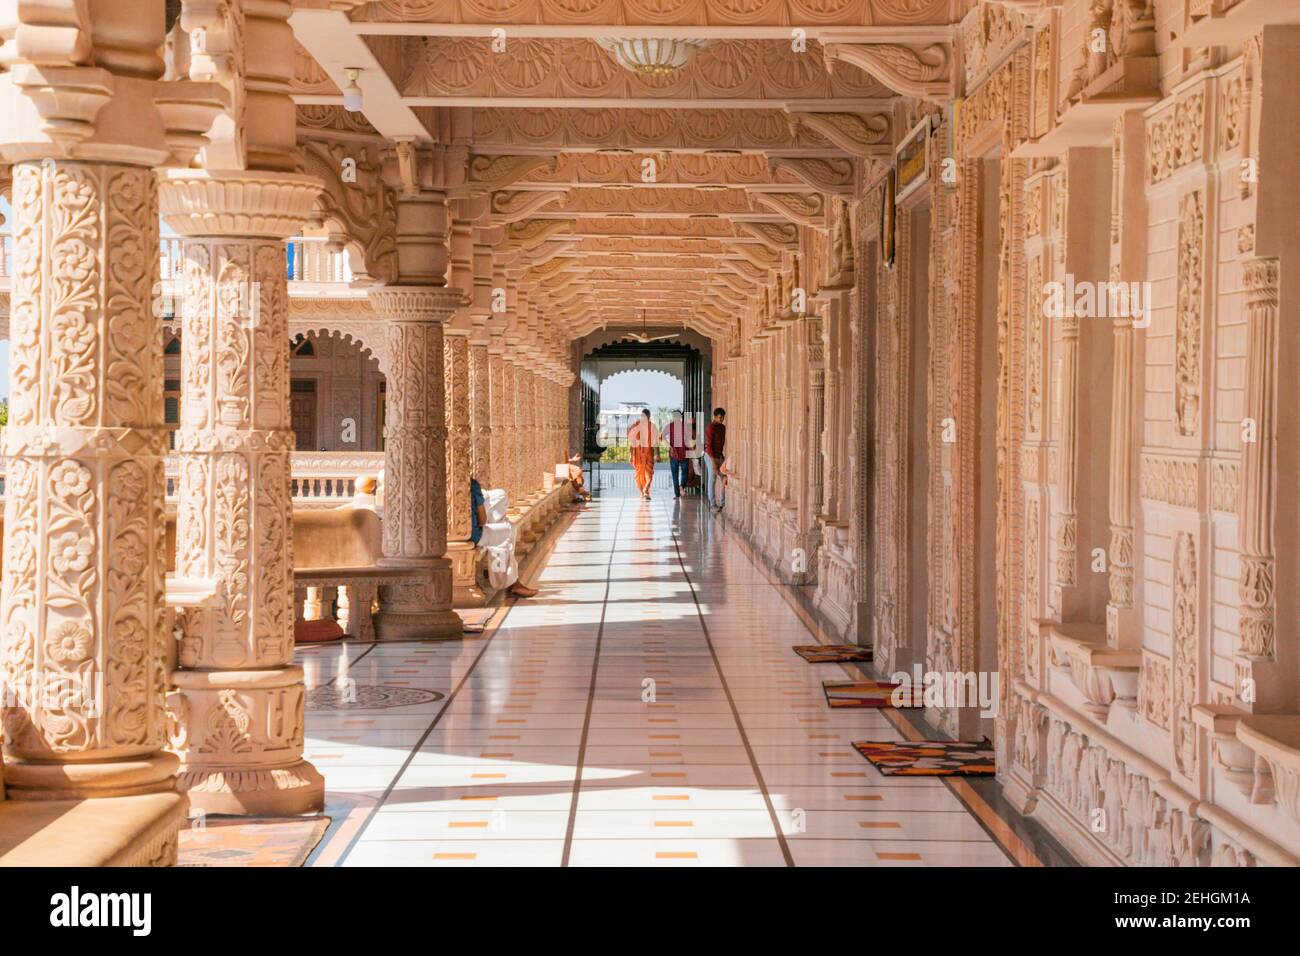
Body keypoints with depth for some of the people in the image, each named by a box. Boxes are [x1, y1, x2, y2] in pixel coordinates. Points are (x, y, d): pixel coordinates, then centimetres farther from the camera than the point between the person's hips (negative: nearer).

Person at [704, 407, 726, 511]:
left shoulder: (723, 427, 7)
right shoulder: (711, 428, -17)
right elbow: (708, 445, -19)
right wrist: (713, 461, -22)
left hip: (720, 456, 7)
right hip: (711, 456, -7)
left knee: (725, 479, 4)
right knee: (712, 480, -2)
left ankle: (723, 502, 11)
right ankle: (713, 504, 3)